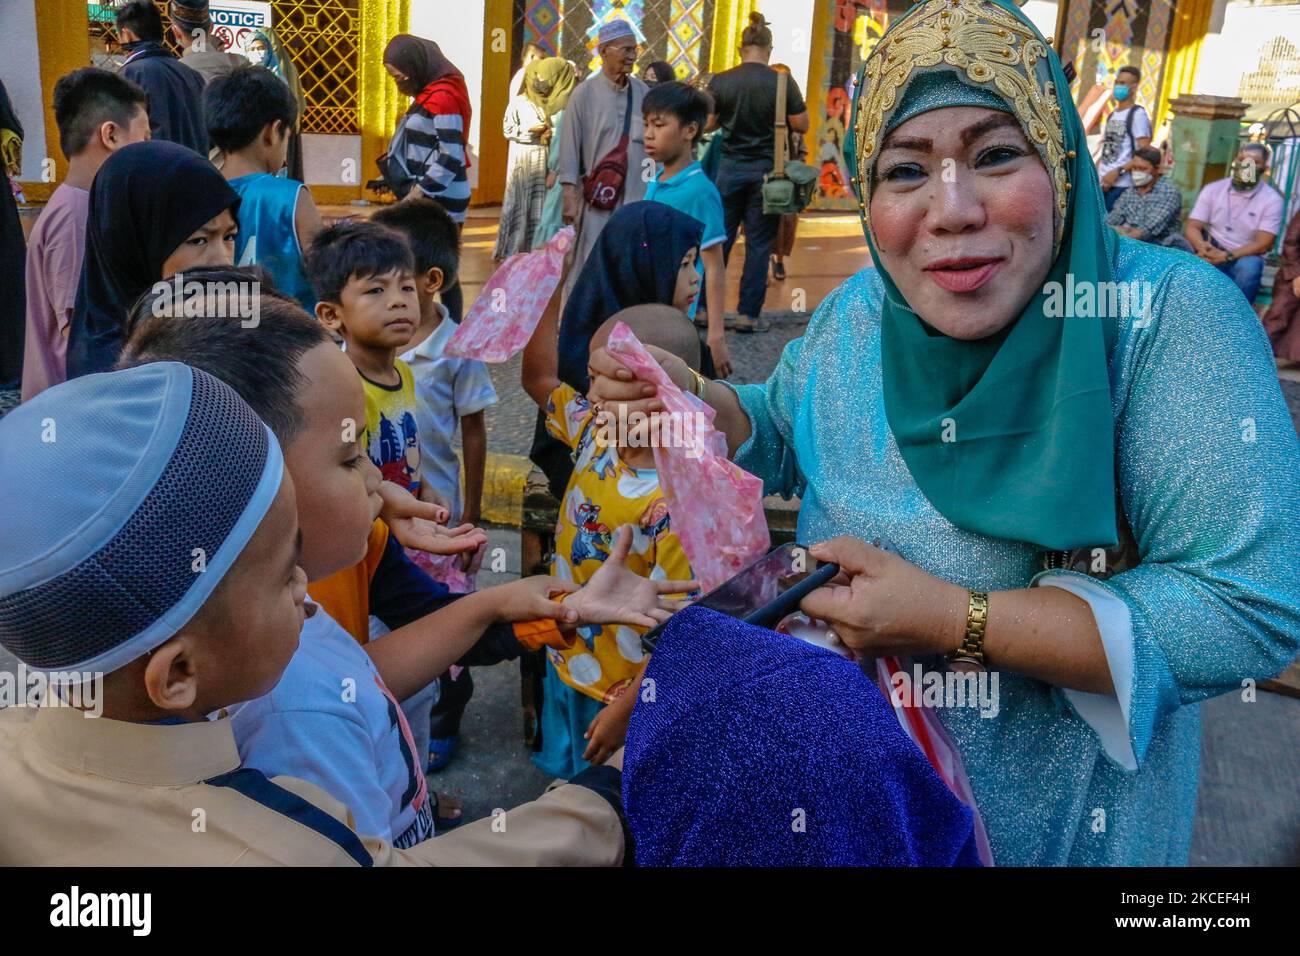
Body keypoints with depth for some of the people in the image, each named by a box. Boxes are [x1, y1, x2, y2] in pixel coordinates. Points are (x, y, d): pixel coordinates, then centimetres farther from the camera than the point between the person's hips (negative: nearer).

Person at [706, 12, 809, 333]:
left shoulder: (720, 82, -3)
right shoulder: (783, 83, -7)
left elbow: (708, 124, 3)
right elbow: (801, 125, -2)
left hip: (730, 169, 2)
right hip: (767, 171, -1)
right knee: (759, 243, 5)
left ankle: (706, 307, 16)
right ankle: (749, 314, 7)